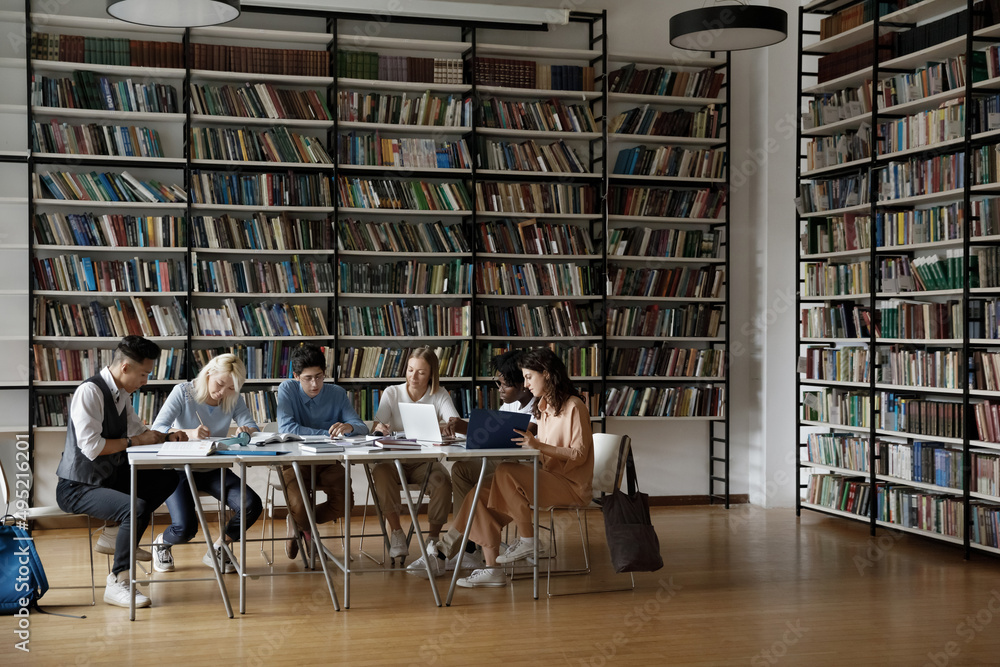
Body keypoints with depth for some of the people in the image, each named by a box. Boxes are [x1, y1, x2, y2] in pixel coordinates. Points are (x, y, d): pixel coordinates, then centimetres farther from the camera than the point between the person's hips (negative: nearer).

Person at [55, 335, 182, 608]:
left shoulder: (122, 394, 7)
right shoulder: (89, 391, -20)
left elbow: (138, 431, 20)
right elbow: (92, 447, -26)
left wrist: (166, 436, 1)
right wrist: (134, 441, -15)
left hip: (111, 477, 9)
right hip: (77, 488, -9)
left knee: (168, 478, -1)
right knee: (138, 508, -29)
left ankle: (123, 536, 5)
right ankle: (117, 582, -17)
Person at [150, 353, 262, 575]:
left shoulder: (234, 399, -1)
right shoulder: (183, 392, -13)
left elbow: (253, 428, -2)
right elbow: (157, 430, -21)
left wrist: (247, 431, -29)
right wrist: (189, 433, -41)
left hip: (212, 470, 4)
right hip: (179, 470, -4)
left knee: (251, 506, -20)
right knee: (185, 529, -25)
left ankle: (217, 549, 9)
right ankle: (162, 541, 15)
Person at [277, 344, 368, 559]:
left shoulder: (337, 394, 1)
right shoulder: (287, 389, -6)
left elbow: (362, 428, -6)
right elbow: (286, 428, -19)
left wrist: (349, 426, -31)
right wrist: (326, 434, -18)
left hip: (327, 462, 3)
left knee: (344, 504, -21)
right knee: (298, 507, -28)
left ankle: (299, 523, 13)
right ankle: (309, 530, 15)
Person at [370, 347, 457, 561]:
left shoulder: (439, 395, 3)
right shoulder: (392, 393, 3)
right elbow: (376, 426, -7)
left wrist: (450, 426, -41)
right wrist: (379, 427, -34)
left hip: (425, 462, 0)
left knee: (443, 482, -31)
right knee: (381, 473, -34)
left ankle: (433, 537, -12)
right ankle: (396, 532, -19)